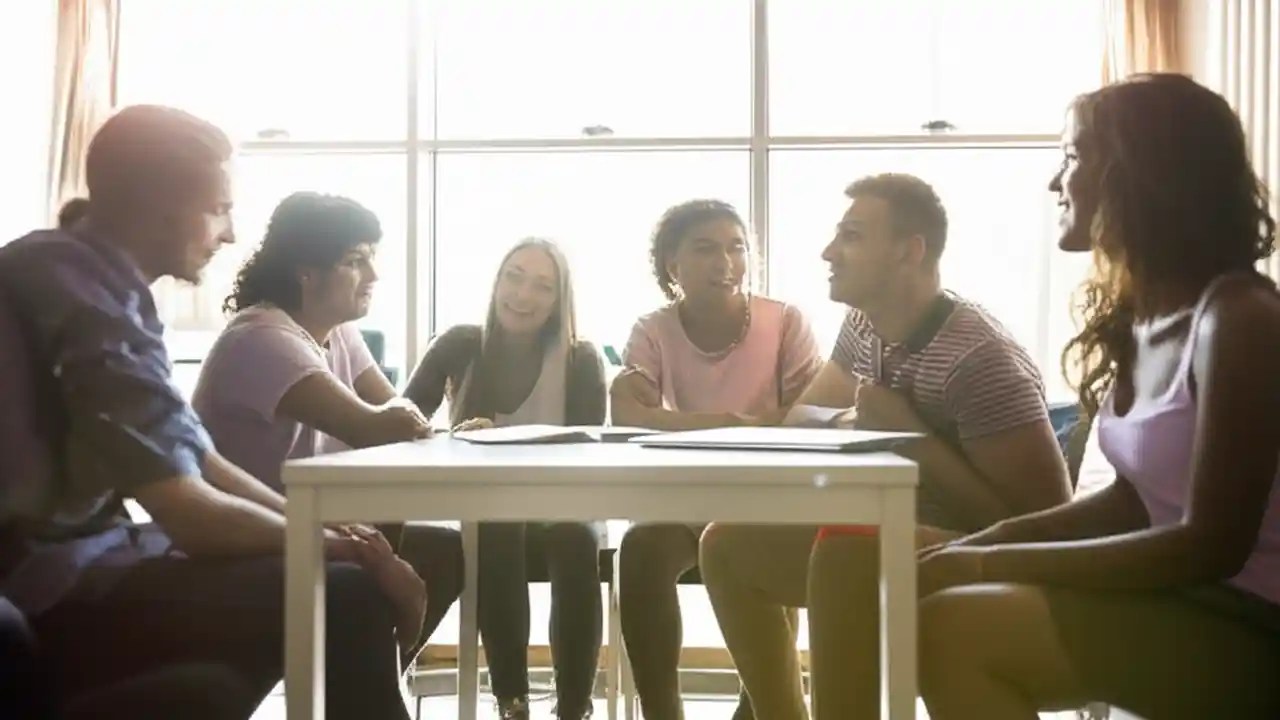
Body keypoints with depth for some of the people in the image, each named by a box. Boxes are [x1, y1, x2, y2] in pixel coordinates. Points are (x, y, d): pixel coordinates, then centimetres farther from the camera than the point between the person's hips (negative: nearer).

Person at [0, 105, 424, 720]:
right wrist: (341, 546, -9)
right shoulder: (88, 295, -19)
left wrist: (327, 530, 2)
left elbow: (199, 462, 13)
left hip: (68, 564, 10)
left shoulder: (90, 278, 11)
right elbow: (192, 514, -22)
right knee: (348, 596, -19)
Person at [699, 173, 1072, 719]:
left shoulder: (980, 358, -23)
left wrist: (911, 436, -23)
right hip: (901, 537, 9)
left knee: (844, 552, -36)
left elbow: (1045, 519, -23)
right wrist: (849, 422, -8)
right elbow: (801, 417, 16)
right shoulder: (862, 326, 2)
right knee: (727, 545, 5)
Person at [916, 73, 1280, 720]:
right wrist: (999, 538, -5)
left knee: (954, 628, -25)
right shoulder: (1137, 316, 8)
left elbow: (1212, 544, -21)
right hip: (1176, 597, 8)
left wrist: (995, 563, -20)